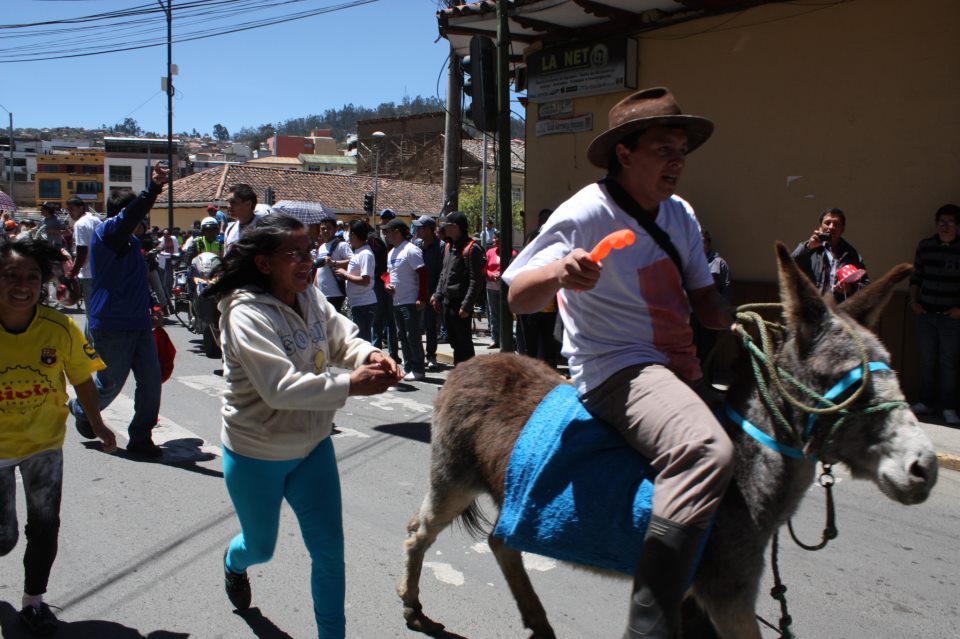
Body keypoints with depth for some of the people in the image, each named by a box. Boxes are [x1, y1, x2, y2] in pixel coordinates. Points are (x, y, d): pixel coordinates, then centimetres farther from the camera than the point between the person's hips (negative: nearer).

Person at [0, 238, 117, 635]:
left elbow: (82, 380, -4)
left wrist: (98, 427, 2)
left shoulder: (60, 328, -18)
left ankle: (33, 601, 30)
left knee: (44, 526, 9)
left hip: (44, 443, 1)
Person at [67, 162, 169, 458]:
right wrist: (153, 189, -45)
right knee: (110, 384, 7)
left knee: (151, 379, 2)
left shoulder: (131, 240, 16)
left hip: (138, 323, 8)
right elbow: (128, 217, -32)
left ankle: (140, 438, 13)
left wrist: (149, 306, 24)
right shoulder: (106, 232, -10)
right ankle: (80, 410, 38)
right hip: (111, 327, -8)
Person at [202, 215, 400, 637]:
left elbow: (342, 338, 3)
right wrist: (351, 385, -39)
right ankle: (234, 562, 58)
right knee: (261, 547, 19)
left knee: (329, 550, 5)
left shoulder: (310, 297, -5)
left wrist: (371, 356, -20)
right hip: (256, 456, -5)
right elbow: (280, 387, -35)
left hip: (312, 446, 5)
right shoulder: (247, 315, -26)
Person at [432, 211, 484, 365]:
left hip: (461, 304, -9)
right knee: (453, 340, 16)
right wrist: (438, 295, 14)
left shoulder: (471, 249, -14)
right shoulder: (448, 246, 13)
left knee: (464, 342, -2)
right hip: (447, 302, 9)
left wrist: (467, 305, -20)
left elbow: (476, 281, -17)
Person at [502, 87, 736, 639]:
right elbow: (519, 298, -17)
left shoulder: (682, 216, 10)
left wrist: (741, 322, -6)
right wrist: (558, 273, -39)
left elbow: (703, 298, 15)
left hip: (682, 370, 9)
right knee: (707, 449, -35)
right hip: (617, 371, -9)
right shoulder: (588, 213, -13)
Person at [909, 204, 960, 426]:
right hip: (926, 314, 3)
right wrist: (914, 301, 5)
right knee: (926, 361, 10)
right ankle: (926, 402, 20)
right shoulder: (925, 245, 5)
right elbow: (916, 277, 14)